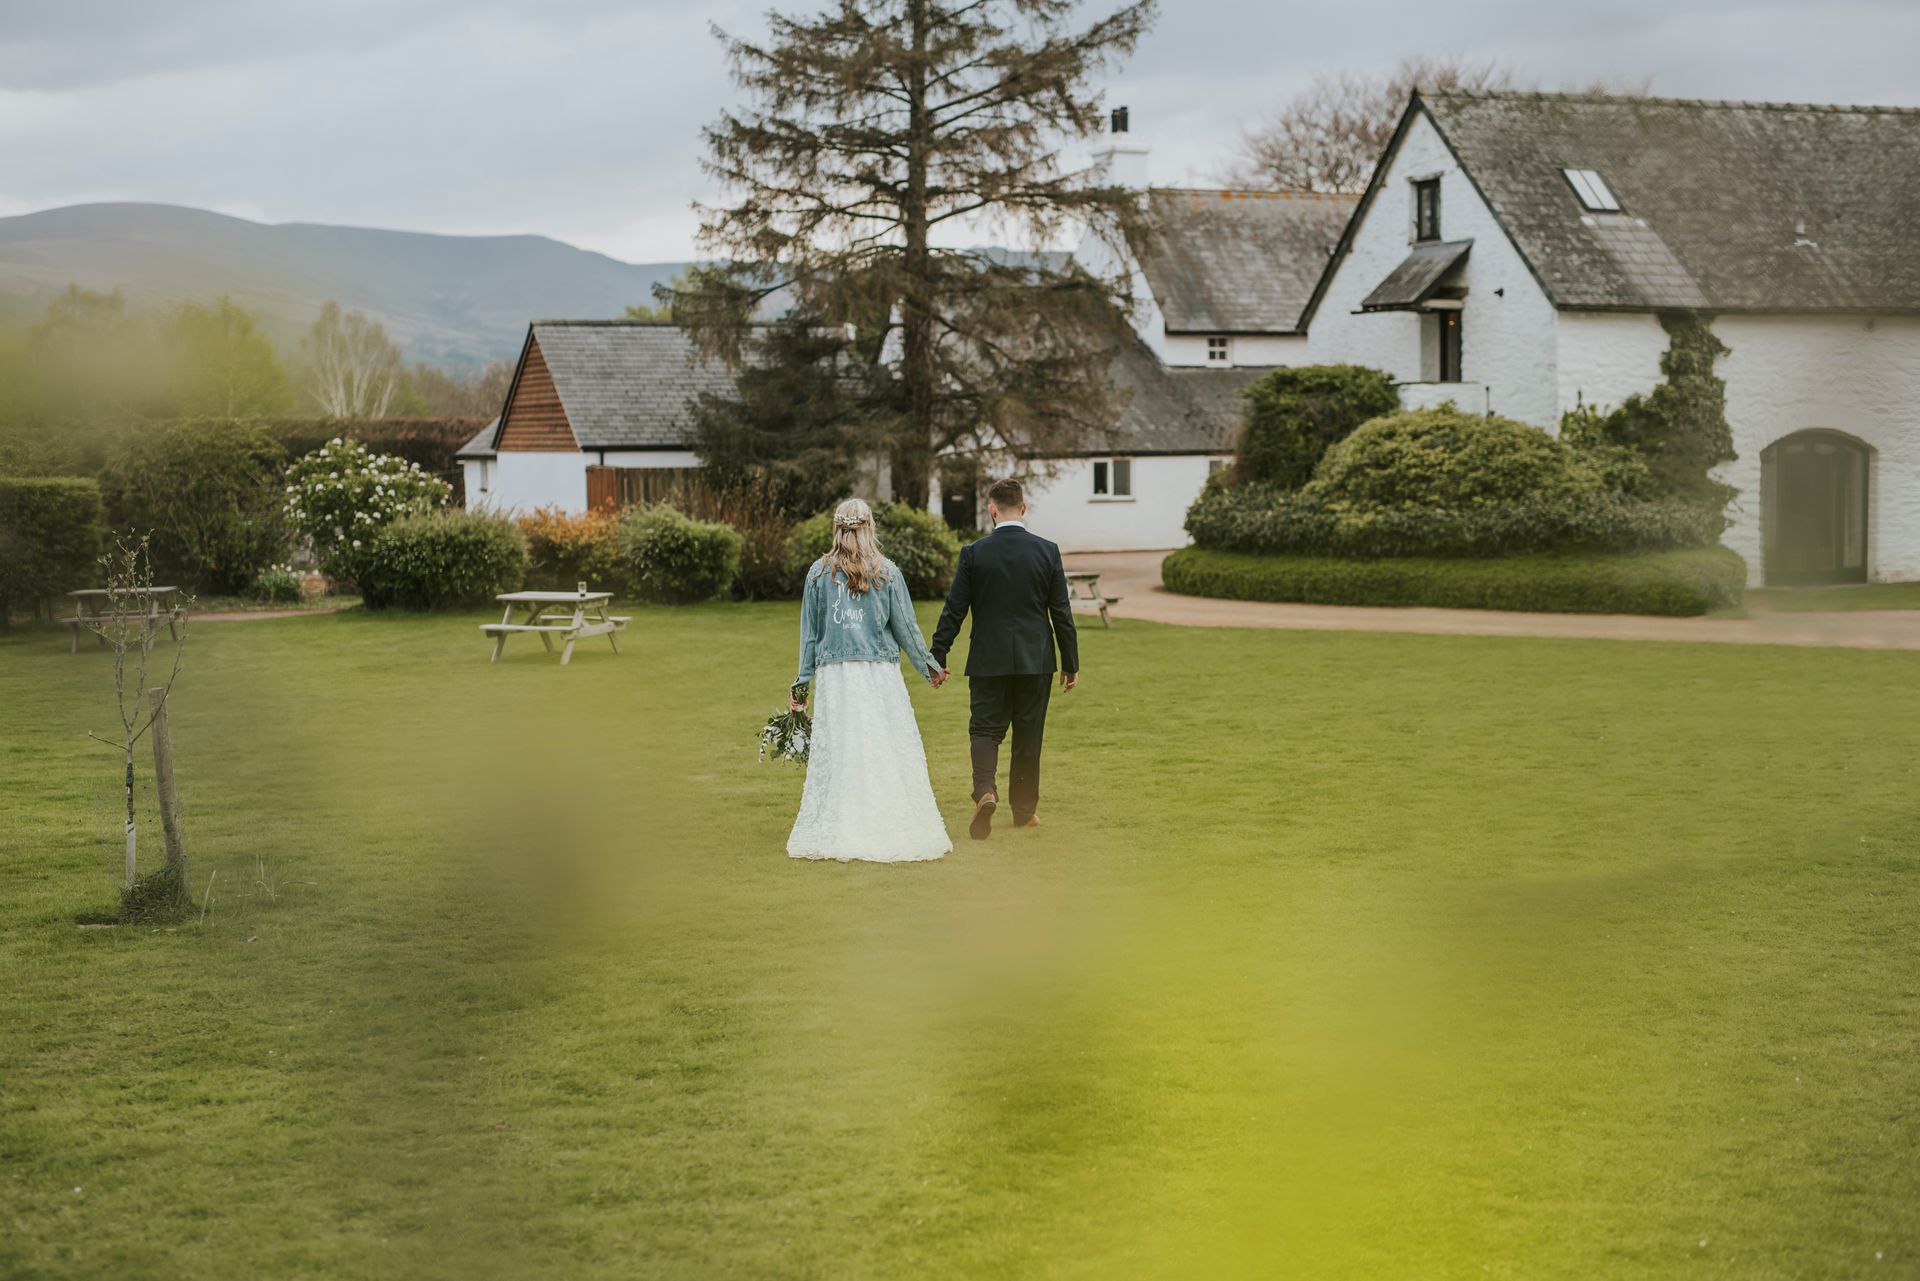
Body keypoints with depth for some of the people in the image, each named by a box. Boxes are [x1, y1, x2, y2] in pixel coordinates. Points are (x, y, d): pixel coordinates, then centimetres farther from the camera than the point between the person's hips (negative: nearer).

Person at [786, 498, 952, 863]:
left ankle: (833, 836, 3)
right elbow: (905, 626, 4)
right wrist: (929, 667, 17)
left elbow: (809, 631, 7)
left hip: (833, 674, 1)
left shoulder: (819, 573, 3)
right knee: (888, 752, 2)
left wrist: (802, 681, 14)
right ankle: (892, 830, -1)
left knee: (836, 754, 4)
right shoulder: (886, 572, 0)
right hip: (879, 671, -1)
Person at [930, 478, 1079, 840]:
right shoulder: (1047, 551, -3)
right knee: (1029, 735, 11)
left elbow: (954, 609, -4)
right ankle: (1024, 810, 18)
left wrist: (938, 657, 3)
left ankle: (985, 790, -19)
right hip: (1036, 660, 1)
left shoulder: (974, 553, -6)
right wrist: (1071, 662, 8)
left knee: (985, 728, 5)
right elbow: (1061, 612, 0)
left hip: (988, 660, -1)